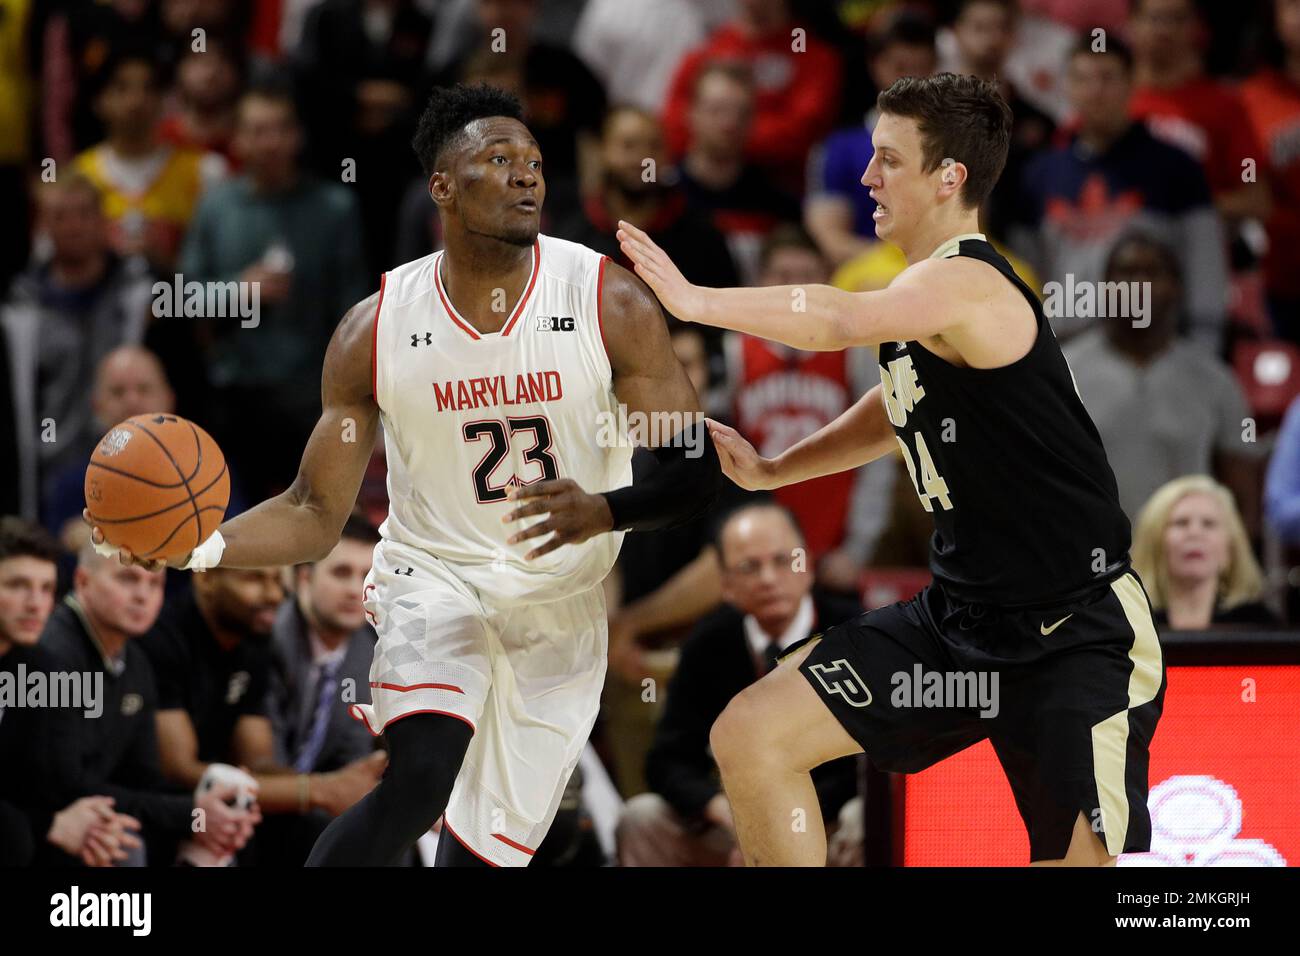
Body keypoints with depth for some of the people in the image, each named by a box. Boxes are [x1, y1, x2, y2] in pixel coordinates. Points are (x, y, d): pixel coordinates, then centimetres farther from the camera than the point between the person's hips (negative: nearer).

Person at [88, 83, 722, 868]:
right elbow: (316, 514, -2)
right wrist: (203, 549, -21)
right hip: (435, 575, -1)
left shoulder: (609, 303, -11)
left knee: (484, 854, 3)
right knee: (421, 776, -30)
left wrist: (605, 511, -31)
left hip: (562, 613, 1)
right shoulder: (378, 330, -8)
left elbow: (699, 471, -10)